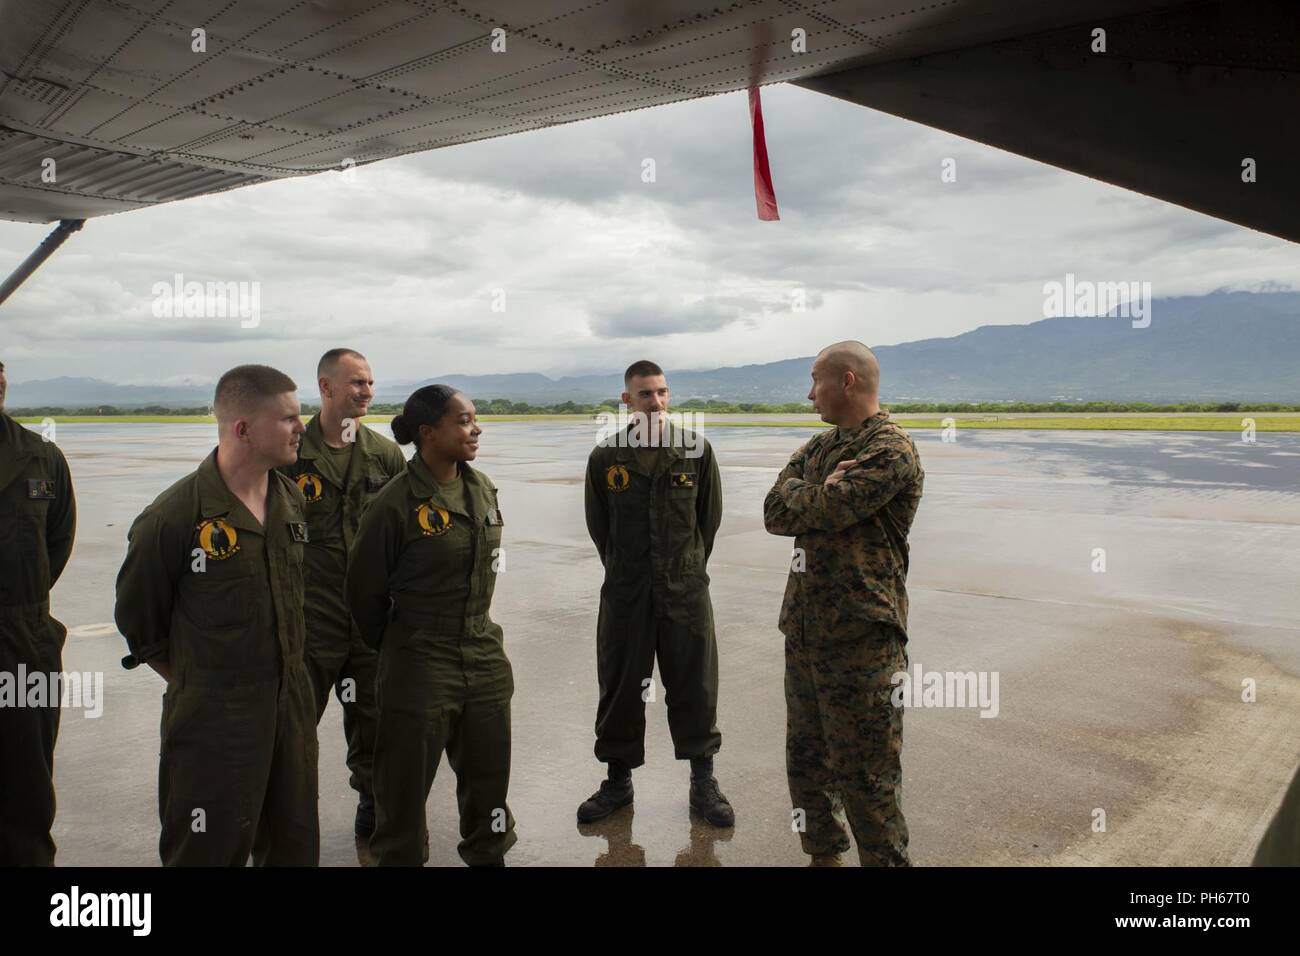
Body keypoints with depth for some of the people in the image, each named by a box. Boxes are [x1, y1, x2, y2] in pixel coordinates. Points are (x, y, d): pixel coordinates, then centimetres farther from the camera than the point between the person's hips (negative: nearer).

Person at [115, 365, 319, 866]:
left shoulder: (293, 500, 4)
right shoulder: (173, 516, -16)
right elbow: (139, 623, -5)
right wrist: (194, 684, 2)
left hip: (294, 708, 6)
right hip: (213, 722, -6)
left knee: (295, 846, 17)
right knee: (211, 851, 8)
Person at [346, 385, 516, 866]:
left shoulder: (483, 489, 2)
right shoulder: (394, 504, -17)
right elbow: (365, 591, -6)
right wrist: (391, 646, 6)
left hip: (485, 656, 6)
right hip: (420, 665, -5)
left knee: (489, 773, 18)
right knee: (406, 783, 9)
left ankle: (488, 854, 40)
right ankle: (398, 856, 31)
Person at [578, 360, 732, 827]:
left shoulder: (696, 450, -2)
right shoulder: (605, 458, -2)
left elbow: (710, 516, 8)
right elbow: (598, 525, 8)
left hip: (685, 590, 0)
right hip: (625, 593, 0)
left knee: (695, 687, 6)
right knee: (620, 687, 9)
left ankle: (703, 783, 22)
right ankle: (618, 781, 26)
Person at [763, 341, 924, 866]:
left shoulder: (891, 452, -12)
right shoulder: (820, 446, 14)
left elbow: (822, 511, -22)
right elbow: (775, 512, 2)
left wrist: (799, 496, -4)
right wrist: (821, 494, -12)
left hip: (859, 637, -8)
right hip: (803, 629, 8)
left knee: (865, 774, 1)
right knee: (806, 758, 19)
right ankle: (822, 851, 36)